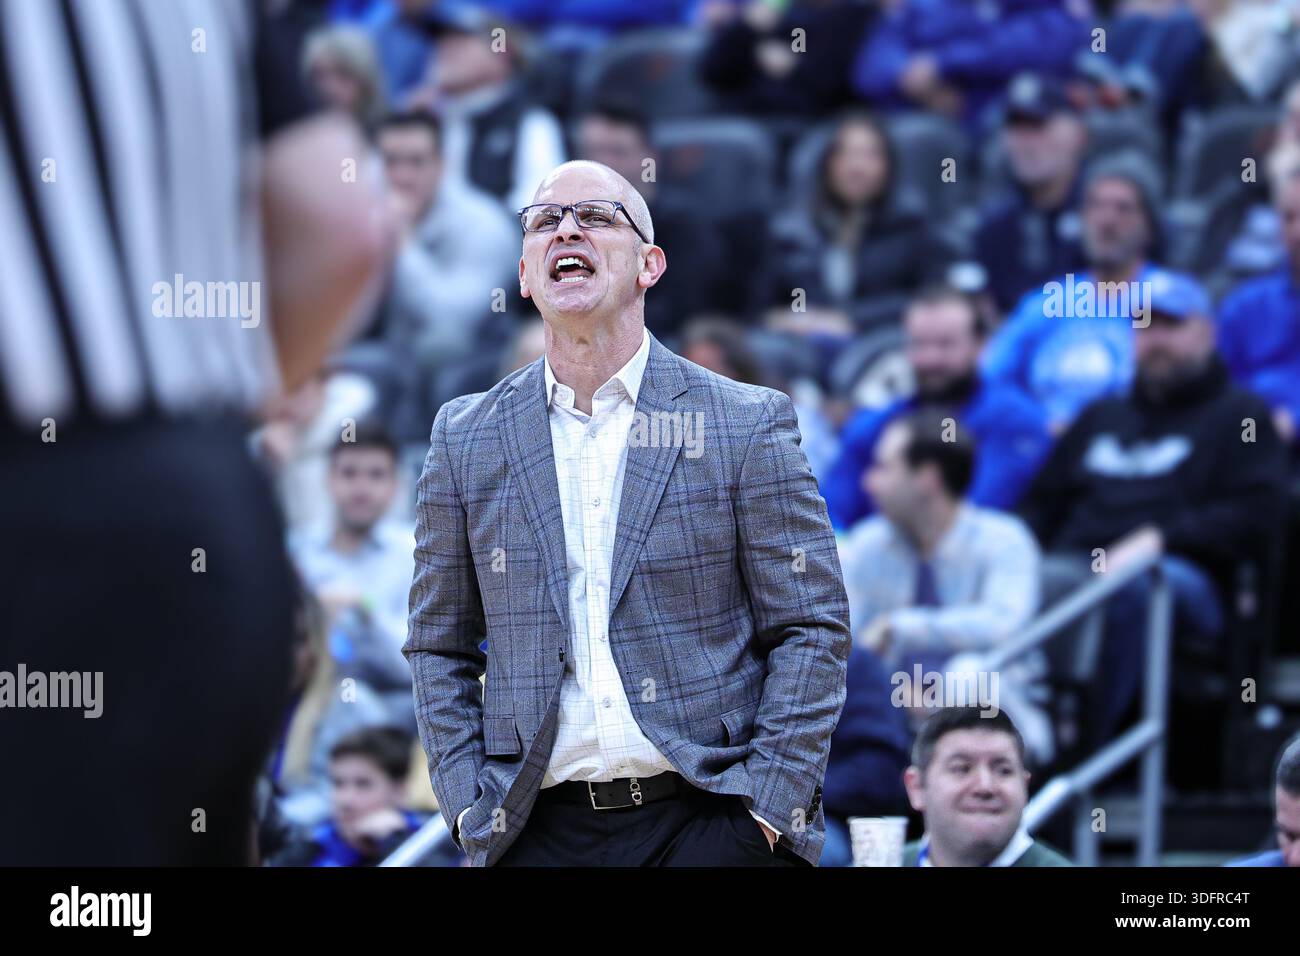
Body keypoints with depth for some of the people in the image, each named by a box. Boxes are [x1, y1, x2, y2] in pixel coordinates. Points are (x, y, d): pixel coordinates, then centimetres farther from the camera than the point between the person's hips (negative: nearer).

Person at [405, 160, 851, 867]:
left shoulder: (749, 425, 2)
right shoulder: (466, 439, 9)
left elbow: (811, 628, 1)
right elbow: (439, 648, 12)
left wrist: (767, 807, -8)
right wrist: (470, 809, 0)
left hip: (712, 822, -2)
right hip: (543, 830, 2)